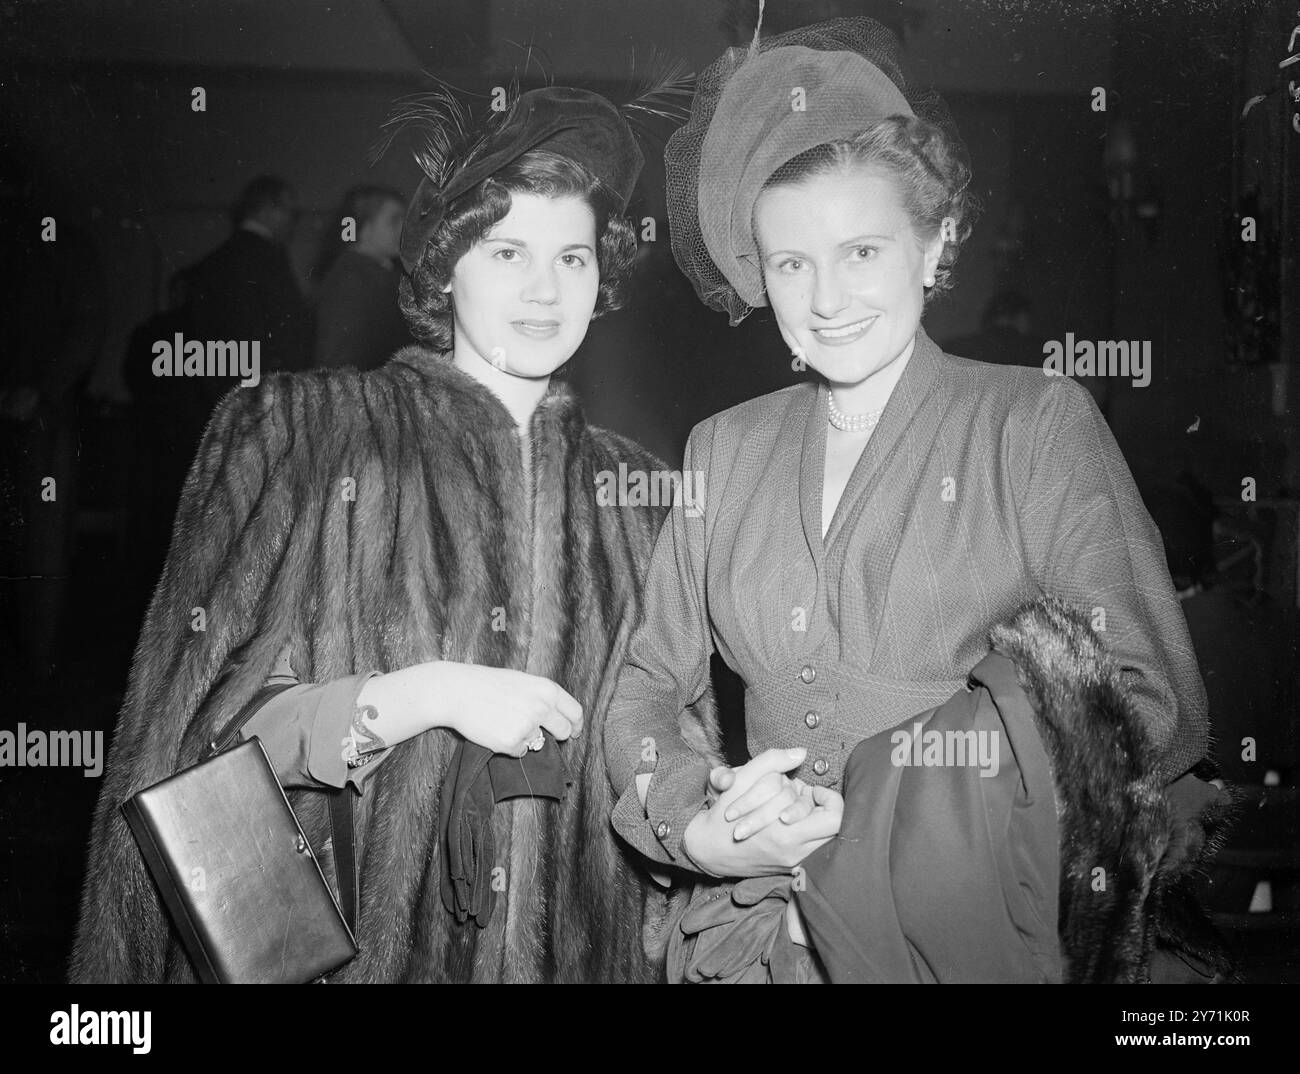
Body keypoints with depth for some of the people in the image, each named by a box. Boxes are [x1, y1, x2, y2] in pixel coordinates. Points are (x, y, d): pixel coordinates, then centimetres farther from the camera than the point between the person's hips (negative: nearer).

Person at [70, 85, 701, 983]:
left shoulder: (635, 492, 4)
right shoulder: (293, 431, -4)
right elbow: (198, 729, -7)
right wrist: (421, 697, -18)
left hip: (574, 944, 3)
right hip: (330, 940, -2)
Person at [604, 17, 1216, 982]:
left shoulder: (1040, 423, -5)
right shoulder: (726, 449, 5)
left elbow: (1157, 706, -11)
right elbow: (650, 684, 8)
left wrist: (877, 814, -19)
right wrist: (694, 825, -12)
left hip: (973, 938, -2)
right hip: (755, 933, 3)